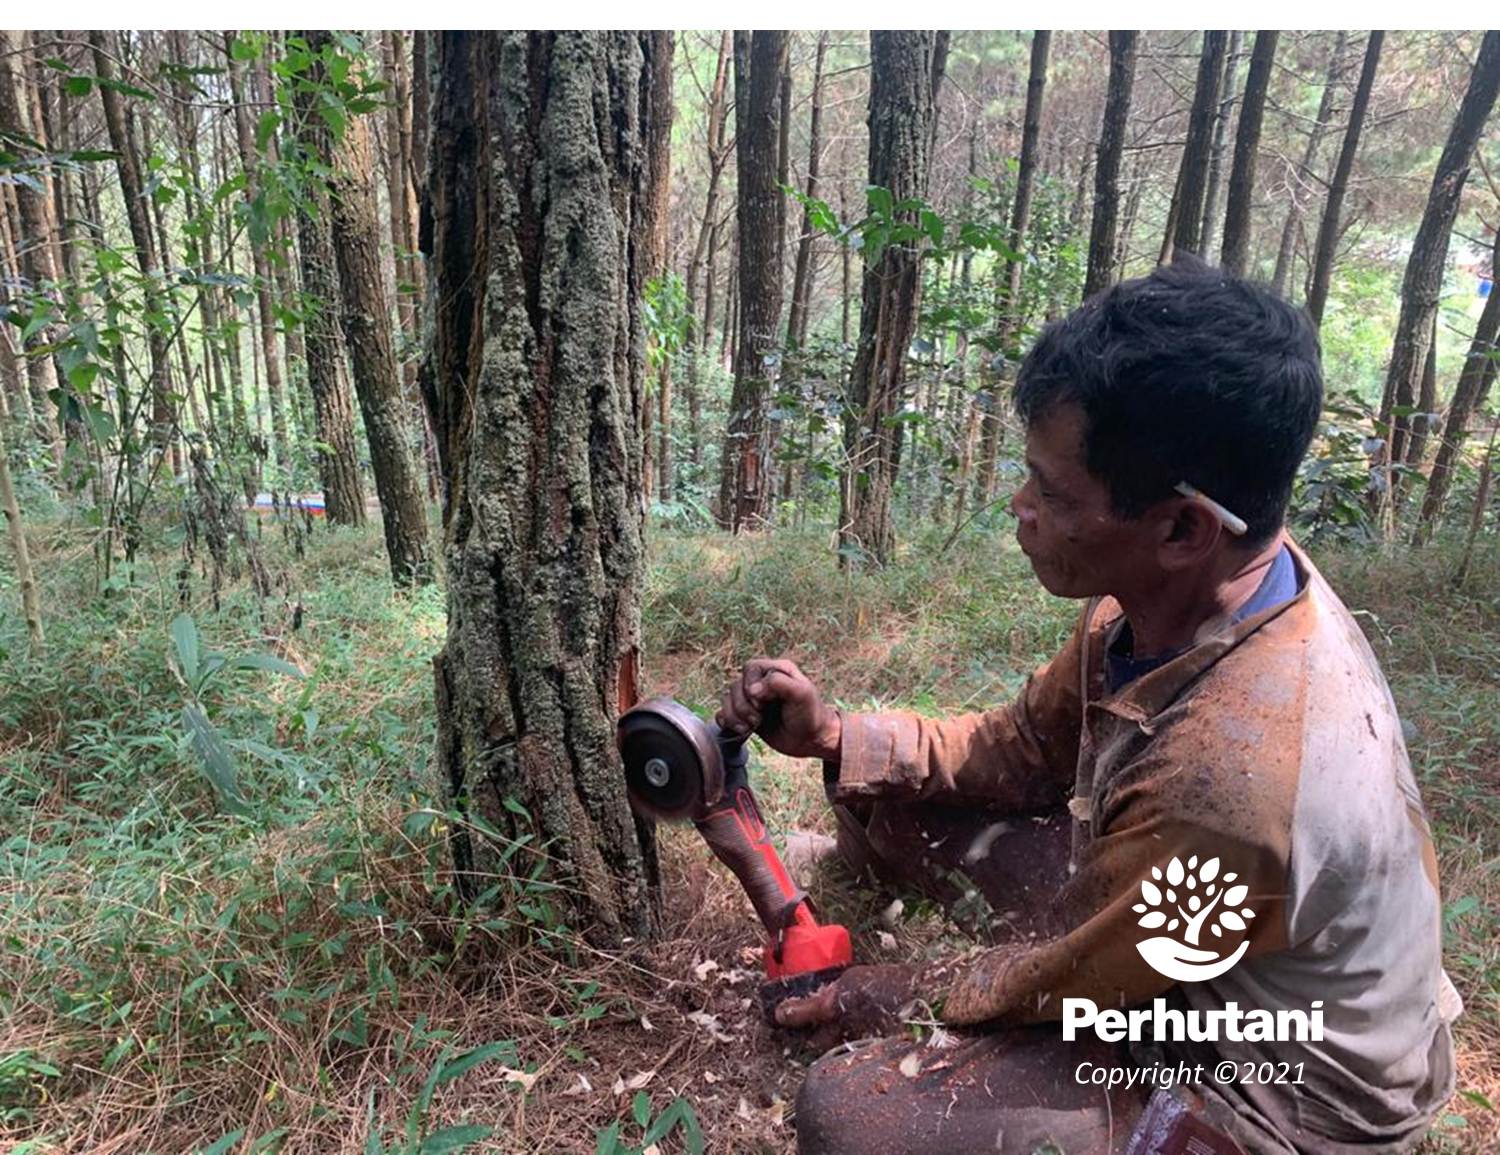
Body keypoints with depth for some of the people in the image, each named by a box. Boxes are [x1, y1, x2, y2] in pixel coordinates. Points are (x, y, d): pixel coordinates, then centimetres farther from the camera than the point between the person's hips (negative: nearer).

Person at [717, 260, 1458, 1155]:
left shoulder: (1232, 780, -41)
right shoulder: (1183, 584, -16)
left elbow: (1066, 983, -22)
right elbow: (1027, 748, 0)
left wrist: (906, 997, -4)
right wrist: (836, 738, -11)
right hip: (1156, 928, 7)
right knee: (893, 802, 3)